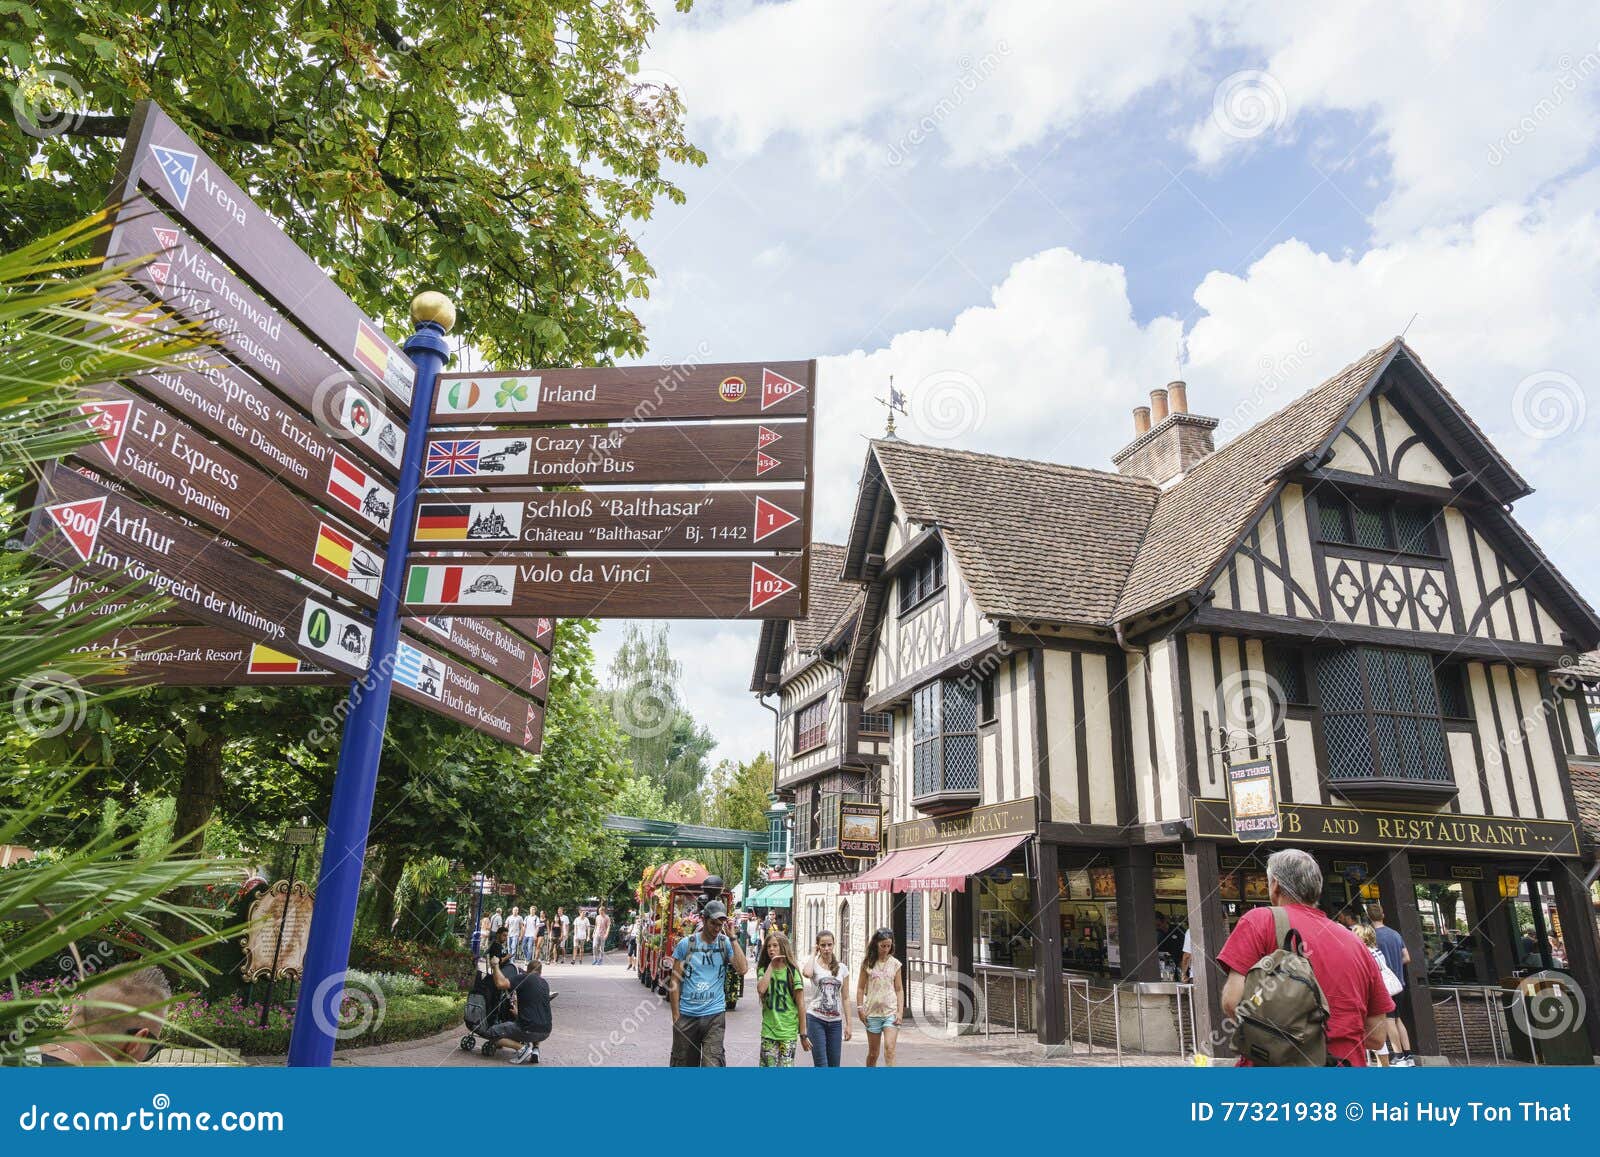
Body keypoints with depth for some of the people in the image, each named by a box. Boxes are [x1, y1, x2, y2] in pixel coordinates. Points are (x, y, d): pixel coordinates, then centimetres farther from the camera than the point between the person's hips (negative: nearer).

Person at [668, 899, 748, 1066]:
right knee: (682, 1064, 11)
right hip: (687, 1015, 1)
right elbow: (675, 982, 2)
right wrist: (676, 1016, 0)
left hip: (714, 1015, -1)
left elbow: (742, 969, -13)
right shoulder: (686, 944, -2)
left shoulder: (726, 943, 1)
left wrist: (733, 939, -14)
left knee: (712, 1063, -11)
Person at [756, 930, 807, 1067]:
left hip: (788, 1032, -2)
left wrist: (803, 1035, -2)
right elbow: (761, 989, -17)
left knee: (785, 1066, -5)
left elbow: (800, 1005, -1)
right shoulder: (763, 970, 5)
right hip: (768, 1031, 2)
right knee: (768, 1066, 2)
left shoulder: (792, 972, -3)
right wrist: (771, 965, -13)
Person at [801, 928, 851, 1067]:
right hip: (816, 1019, -4)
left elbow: (845, 998, 10)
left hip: (835, 1021, 4)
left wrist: (848, 1024, 4)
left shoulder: (842, 968, 8)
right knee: (821, 1065, -8)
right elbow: (806, 973, -30)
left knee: (834, 1065, 7)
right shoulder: (814, 965, -3)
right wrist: (813, 954, -13)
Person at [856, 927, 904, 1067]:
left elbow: (899, 989, 5)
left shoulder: (895, 963, 3)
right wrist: (860, 1008, -2)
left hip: (891, 1012, -1)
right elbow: (860, 988, 5)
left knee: (889, 1049, -15)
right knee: (873, 1053, 10)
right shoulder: (867, 962, 2)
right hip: (872, 1012, 1)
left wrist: (900, 1011, -4)